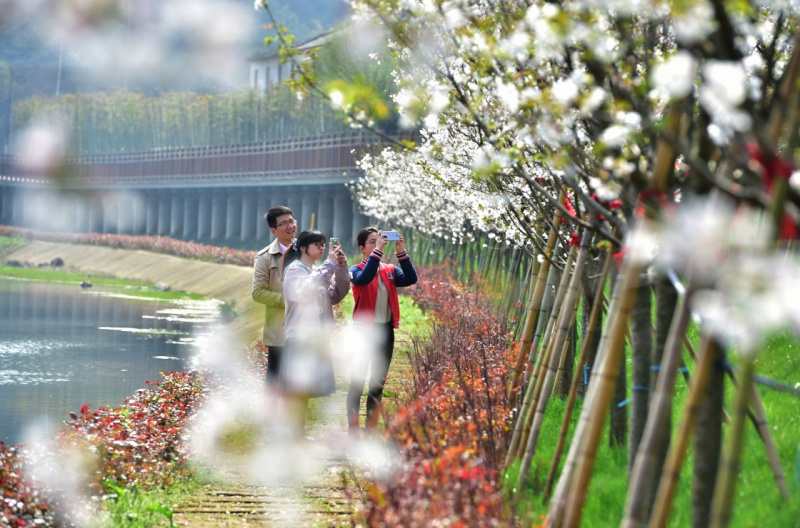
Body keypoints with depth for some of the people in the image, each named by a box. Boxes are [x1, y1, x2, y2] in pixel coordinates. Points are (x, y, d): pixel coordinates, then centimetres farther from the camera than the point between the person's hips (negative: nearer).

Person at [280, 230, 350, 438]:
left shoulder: (319, 272, 15)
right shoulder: (294, 270, -8)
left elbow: (336, 295, 8)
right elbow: (305, 291, -27)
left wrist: (341, 268, -5)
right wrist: (330, 264, -24)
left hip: (316, 337, 8)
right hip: (299, 337, -8)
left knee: (306, 388, 11)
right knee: (295, 389, -6)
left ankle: (299, 433, 16)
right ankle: (294, 435, -4)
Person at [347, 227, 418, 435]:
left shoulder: (390, 271, 9)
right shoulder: (357, 270, -4)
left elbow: (411, 279, -7)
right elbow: (364, 278, -27)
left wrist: (401, 252, -16)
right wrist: (377, 250, -30)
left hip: (386, 331, 5)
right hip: (364, 330, -5)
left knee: (378, 383, 12)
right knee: (358, 381, -3)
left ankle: (371, 428, 20)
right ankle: (353, 431, -2)